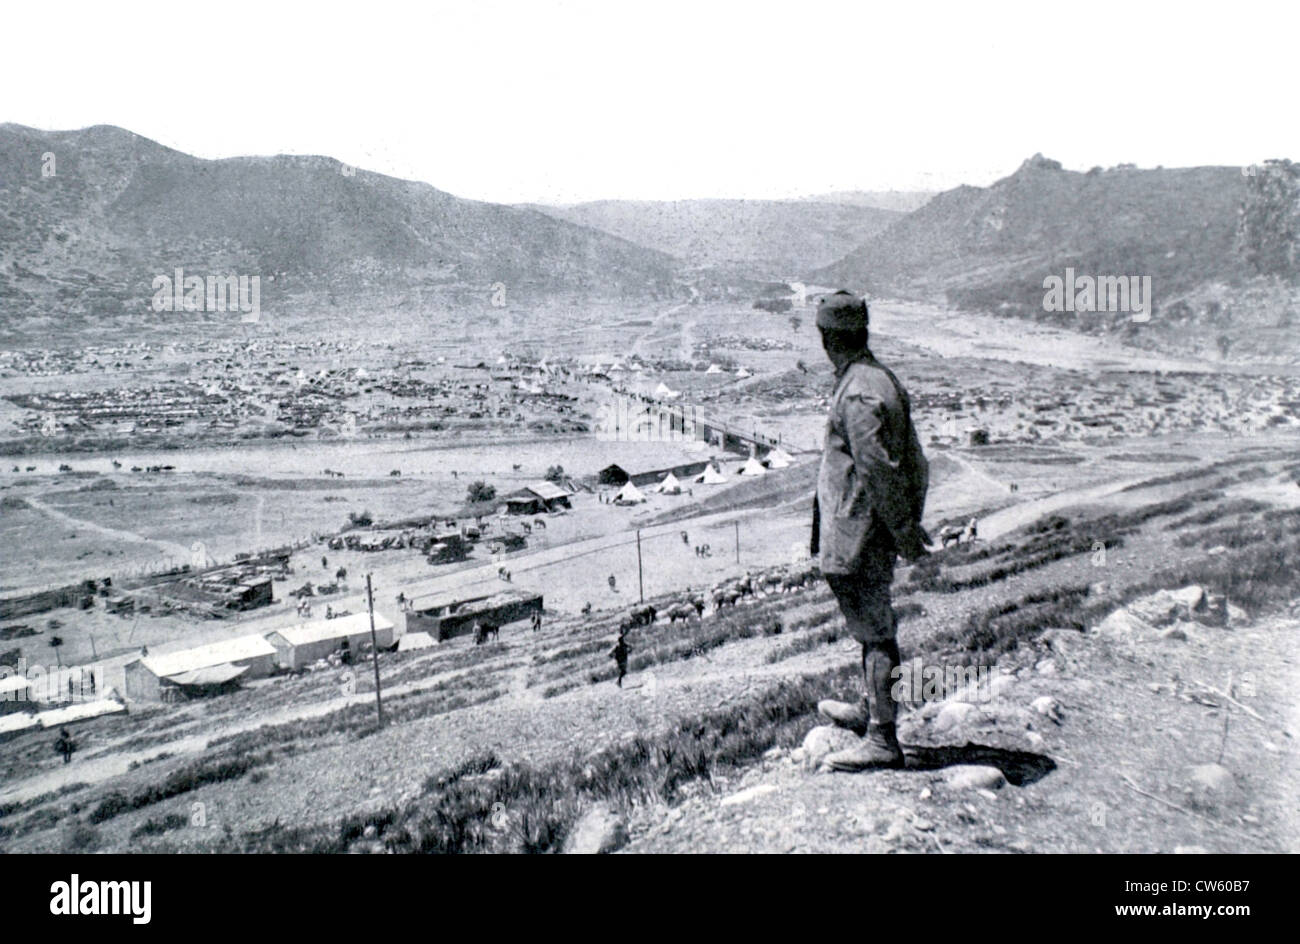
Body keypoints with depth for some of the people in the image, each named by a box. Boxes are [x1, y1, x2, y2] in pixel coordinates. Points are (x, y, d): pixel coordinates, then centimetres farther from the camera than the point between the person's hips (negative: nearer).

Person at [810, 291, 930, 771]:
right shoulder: (880, 378, 10)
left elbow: (879, 471, -24)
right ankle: (869, 709, 39)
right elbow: (912, 458, 16)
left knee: (874, 629, -2)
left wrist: (903, 532, -18)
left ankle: (882, 740, 8)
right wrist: (910, 523, 20)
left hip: (855, 537, -10)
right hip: (867, 534, 10)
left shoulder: (858, 393, -21)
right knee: (873, 625, 22)